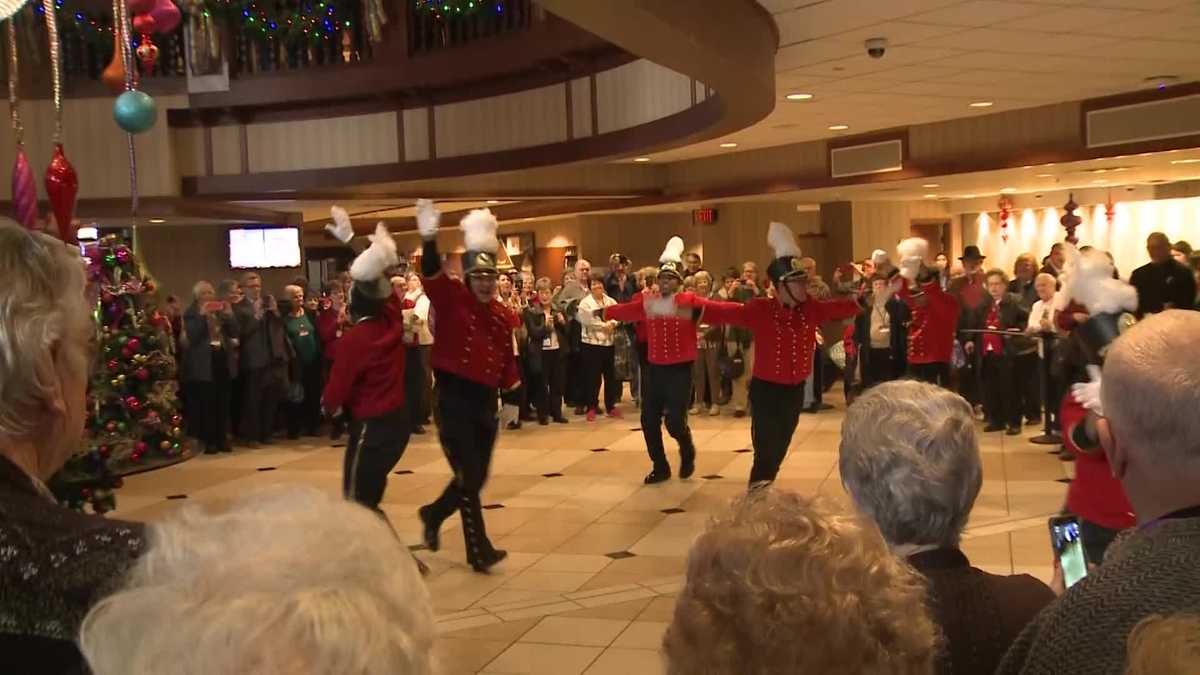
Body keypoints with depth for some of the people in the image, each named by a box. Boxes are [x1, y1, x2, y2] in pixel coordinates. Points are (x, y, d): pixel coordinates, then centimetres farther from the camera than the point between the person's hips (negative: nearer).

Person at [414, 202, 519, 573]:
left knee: (476, 478, 12)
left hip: (485, 402, 6)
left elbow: (507, 358, 14)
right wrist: (429, 239, -42)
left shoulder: (502, 314, 7)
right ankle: (479, 550, 7)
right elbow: (431, 274, -25)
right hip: (454, 401, -5)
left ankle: (433, 514, 38)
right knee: (468, 478, -4)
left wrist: (511, 399, 12)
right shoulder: (451, 299, -6)